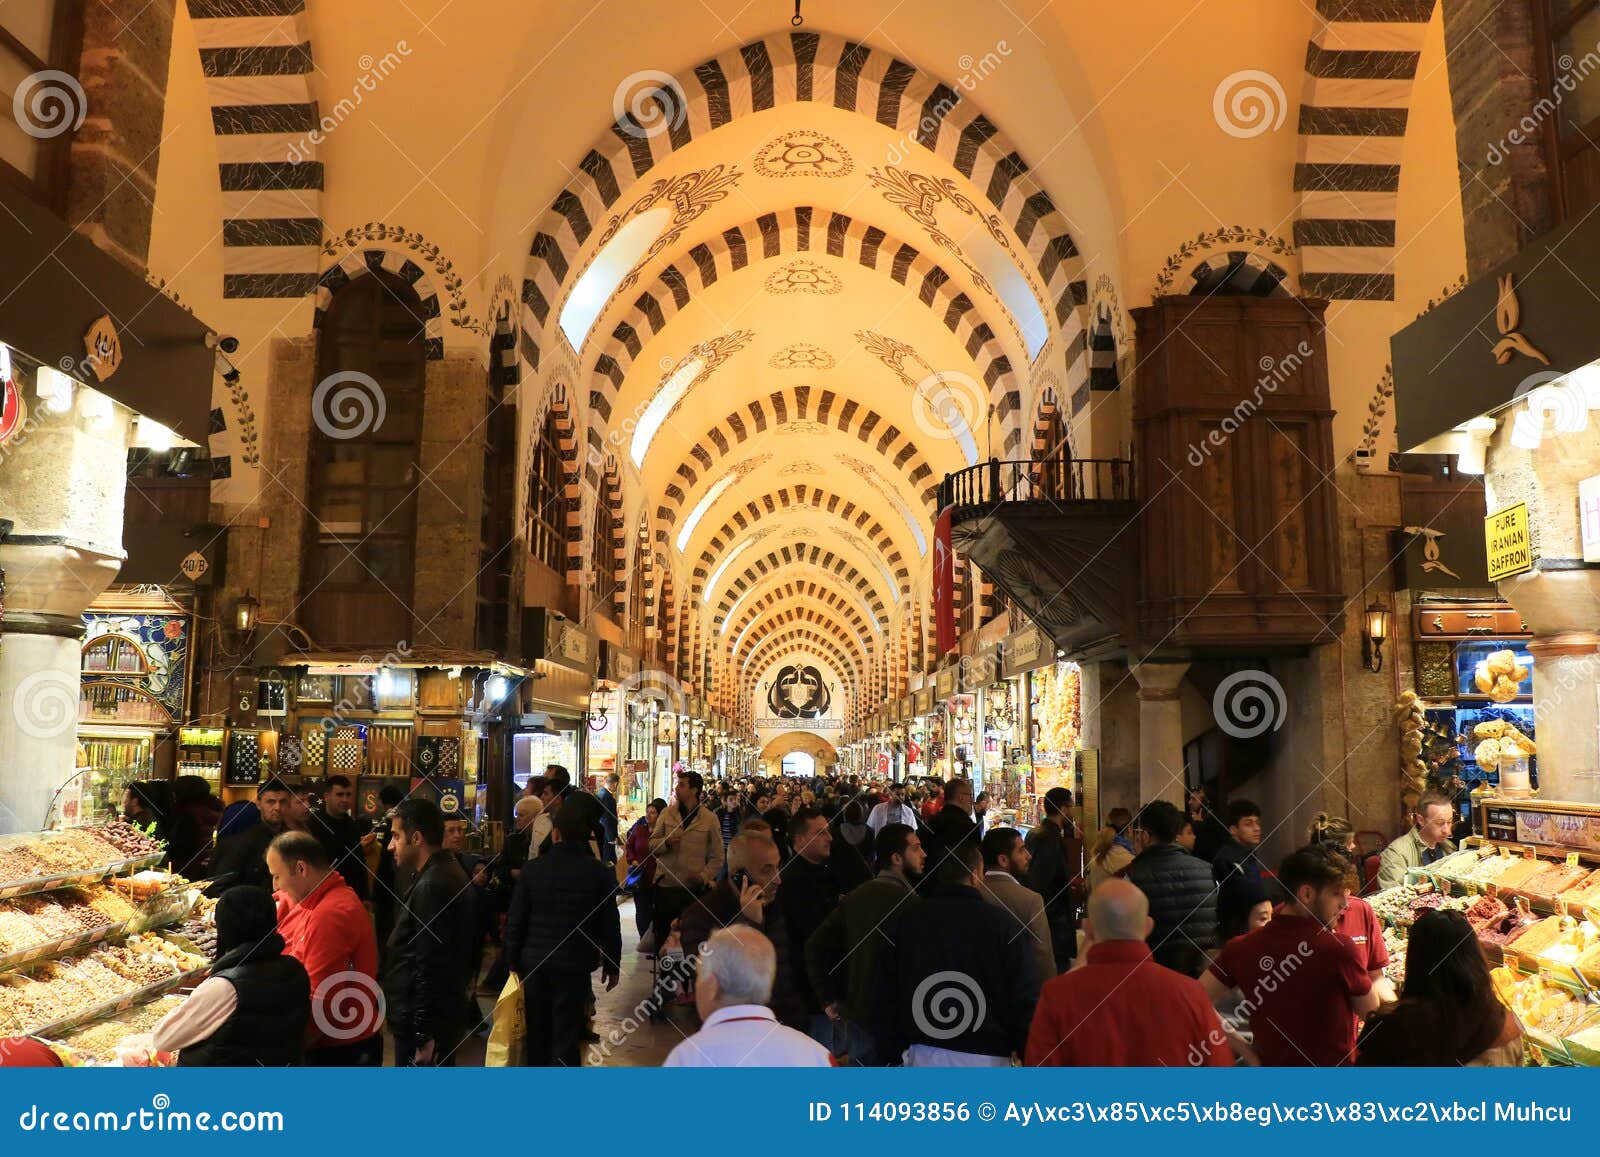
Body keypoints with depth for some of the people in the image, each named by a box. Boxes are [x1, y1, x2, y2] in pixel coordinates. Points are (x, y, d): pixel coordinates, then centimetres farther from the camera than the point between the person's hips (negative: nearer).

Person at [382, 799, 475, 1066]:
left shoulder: (432, 886, -22)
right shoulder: (445, 871, 10)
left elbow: (430, 967, -24)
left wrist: (423, 1036, -20)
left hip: (423, 1025, -10)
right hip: (439, 1017, 10)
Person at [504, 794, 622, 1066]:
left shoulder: (533, 869, -5)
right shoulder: (600, 873, -8)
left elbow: (516, 921, -2)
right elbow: (609, 925, -5)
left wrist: (514, 959, 10)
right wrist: (612, 965, 7)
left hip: (535, 961, 2)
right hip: (574, 965, -2)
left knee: (537, 1031, 18)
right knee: (566, 1034, 3)